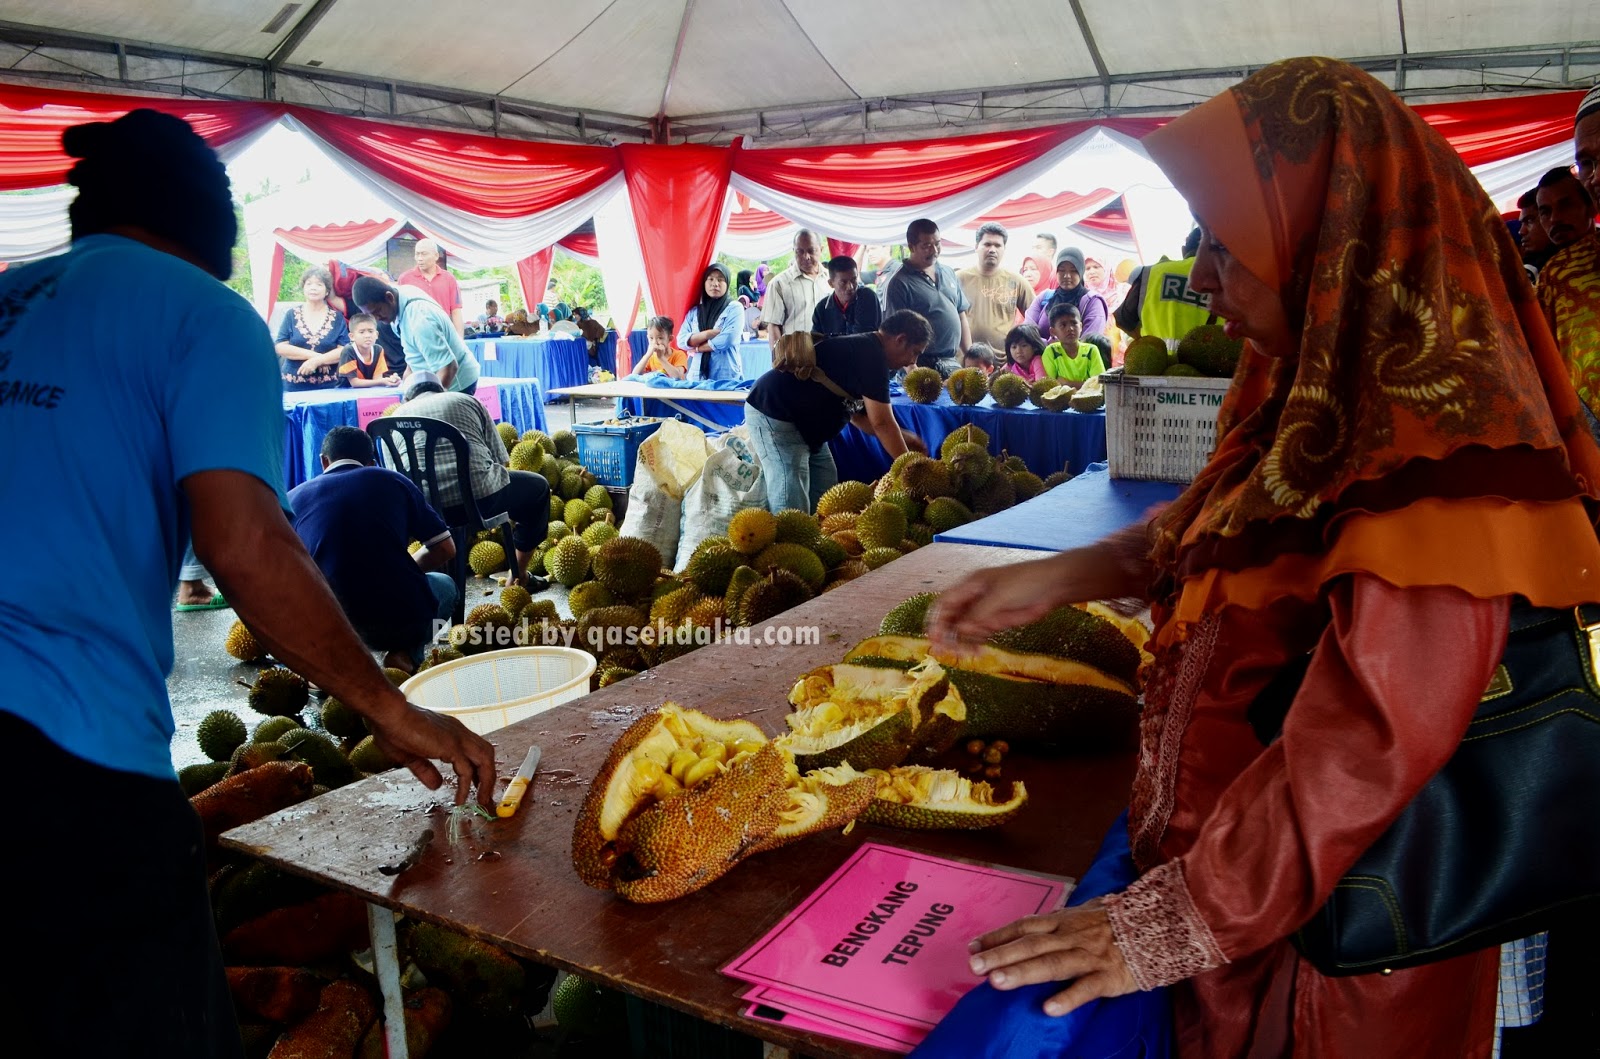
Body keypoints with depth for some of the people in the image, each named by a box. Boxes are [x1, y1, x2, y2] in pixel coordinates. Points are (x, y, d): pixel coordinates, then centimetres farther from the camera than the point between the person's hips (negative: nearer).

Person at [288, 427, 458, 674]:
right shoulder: (392, 480, 9)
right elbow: (445, 549, 12)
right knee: (445, 586, 33)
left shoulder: (293, 497, 12)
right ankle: (405, 654, 5)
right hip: (405, 620, -2)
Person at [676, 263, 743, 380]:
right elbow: (681, 340, 1)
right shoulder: (694, 311, 12)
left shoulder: (734, 308, 0)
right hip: (697, 376, 3)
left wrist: (696, 348, -3)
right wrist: (708, 334, -12)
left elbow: (727, 340, -13)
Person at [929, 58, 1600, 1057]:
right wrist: (1060, 576, 2)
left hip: (1336, 933, -8)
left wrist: (1173, 926, -25)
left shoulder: (1432, 447, -29)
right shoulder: (1325, 388, 0)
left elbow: (1368, 749, -31)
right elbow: (1215, 528, 14)